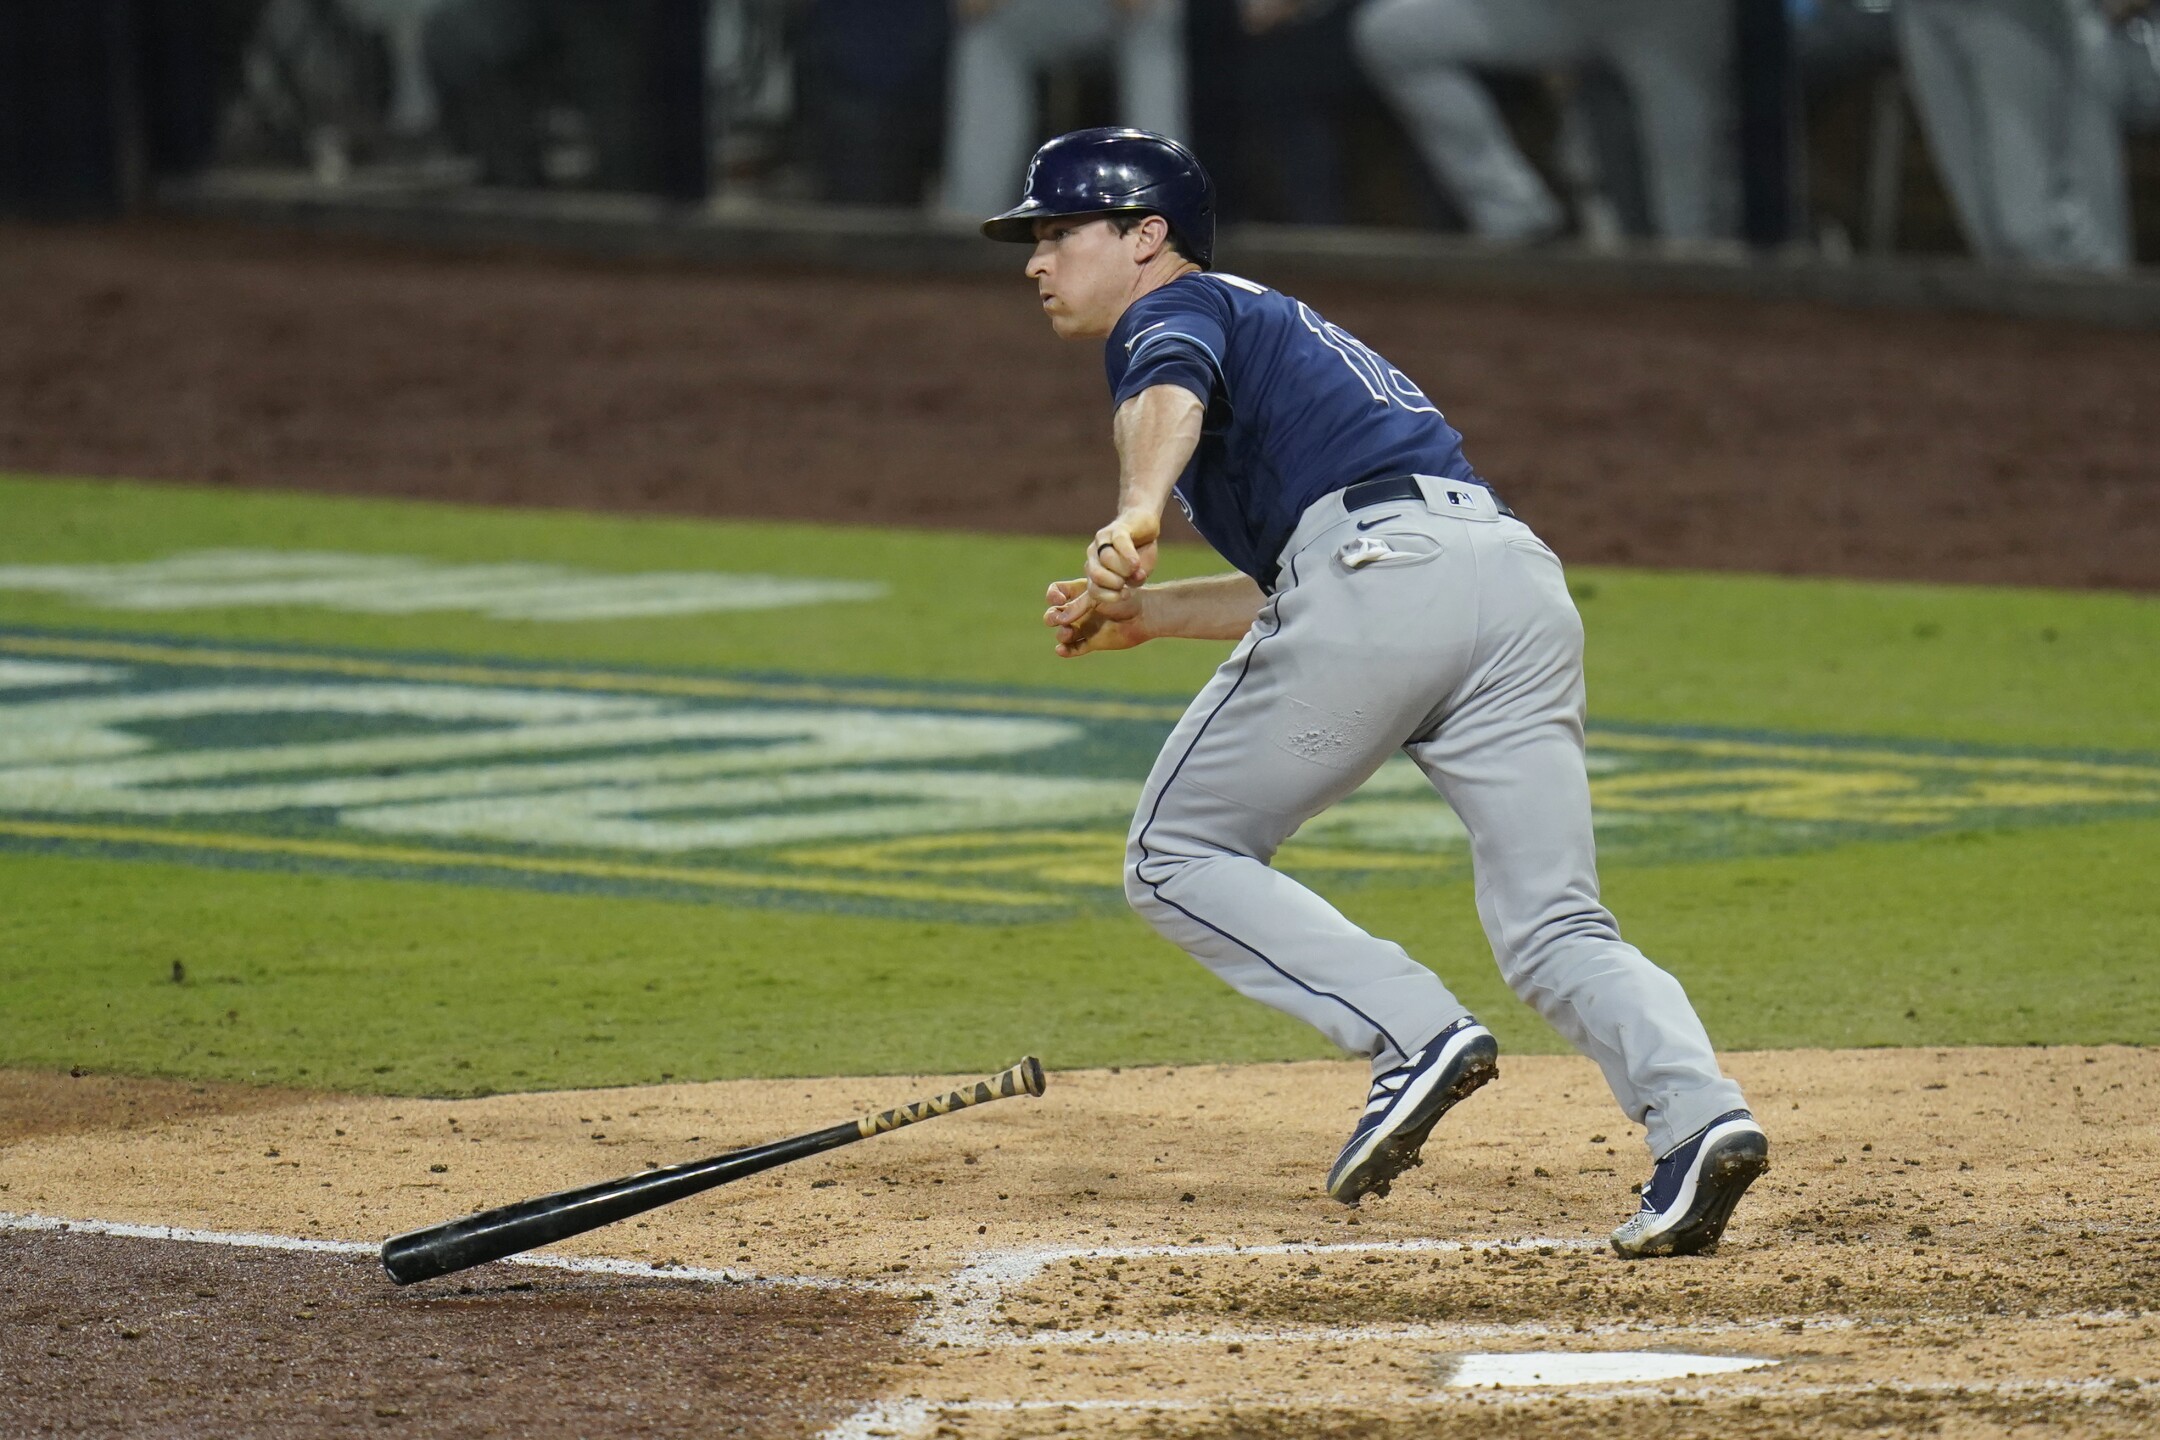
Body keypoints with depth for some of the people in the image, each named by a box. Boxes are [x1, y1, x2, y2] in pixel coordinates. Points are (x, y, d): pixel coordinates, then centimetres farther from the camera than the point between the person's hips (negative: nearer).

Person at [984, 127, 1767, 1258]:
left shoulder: (1172, 308, 14)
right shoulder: (1280, 328, 39)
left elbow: (1170, 392, -14)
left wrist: (1137, 511, -32)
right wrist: (1148, 613, 45)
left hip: (1380, 561, -8)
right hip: (1523, 578, 8)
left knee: (1177, 857, 7)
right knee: (1554, 929, 3)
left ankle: (1414, 1033, -11)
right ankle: (1694, 1109, -24)